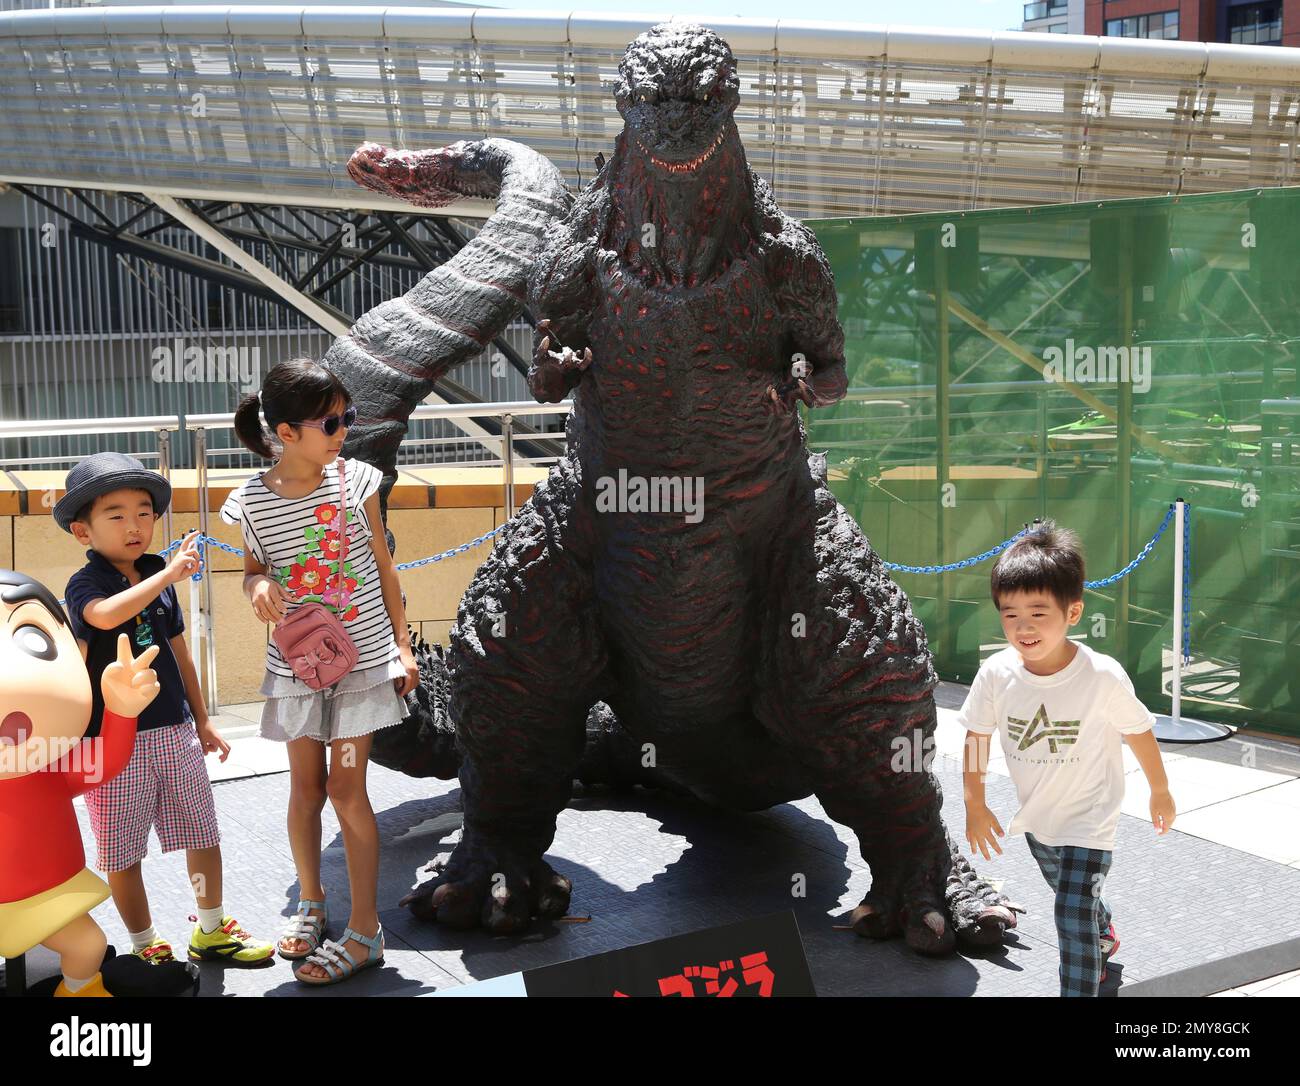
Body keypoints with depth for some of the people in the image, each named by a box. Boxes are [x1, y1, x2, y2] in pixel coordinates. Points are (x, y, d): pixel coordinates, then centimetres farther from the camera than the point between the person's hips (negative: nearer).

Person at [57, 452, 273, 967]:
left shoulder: (160, 582, 9)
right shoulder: (84, 585, -9)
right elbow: (106, 615, -34)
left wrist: (202, 720, 19)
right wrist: (168, 572, -34)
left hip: (175, 732, 6)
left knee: (204, 836, 12)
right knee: (123, 852, 5)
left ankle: (210, 931, 29)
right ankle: (145, 946, 22)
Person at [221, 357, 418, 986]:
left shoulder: (356, 480, -8)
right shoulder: (252, 501, -7)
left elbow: (382, 564, 1)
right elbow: (253, 568, 9)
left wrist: (402, 645, 2)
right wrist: (258, 585, -16)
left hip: (363, 658, -1)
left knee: (346, 788, -1)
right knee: (306, 785, 13)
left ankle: (365, 931, 10)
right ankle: (310, 902, 35)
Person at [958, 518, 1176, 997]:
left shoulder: (1103, 677, -29)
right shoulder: (996, 674, -21)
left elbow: (1139, 733, -11)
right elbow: (977, 737, -4)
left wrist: (1160, 792, 3)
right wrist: (975, 805, 0)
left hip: (1088, 819, -5)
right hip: (1034, 816, 5)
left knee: (1074, 914, -15)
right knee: (1070, 896, 29)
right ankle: (1104, 937, 60)